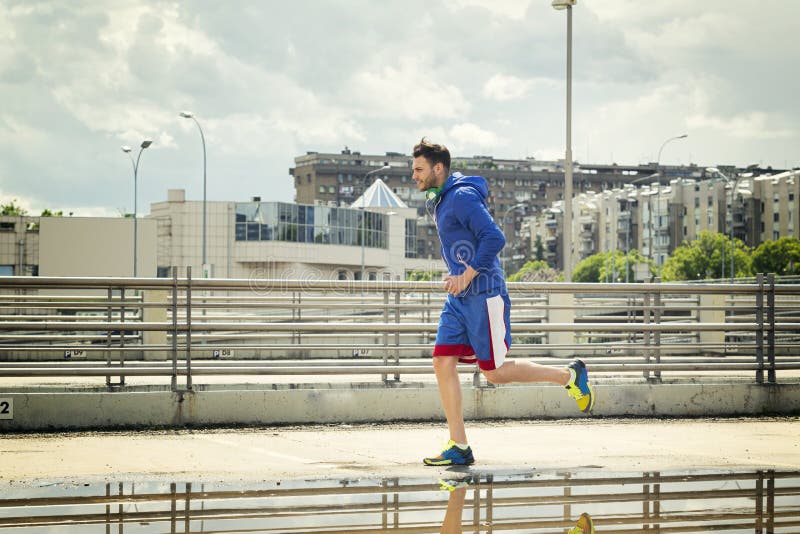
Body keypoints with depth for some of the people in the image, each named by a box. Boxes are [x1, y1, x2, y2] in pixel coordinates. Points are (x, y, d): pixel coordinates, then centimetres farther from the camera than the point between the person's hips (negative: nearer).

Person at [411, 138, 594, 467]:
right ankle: (459, 448, 1)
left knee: (493, 372, -4)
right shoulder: (440, 201, 16)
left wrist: (467, 276, -22)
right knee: (443, 362, -1)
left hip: (484, 295, -9)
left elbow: (494, 238, -24)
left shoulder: (462, 197, -15)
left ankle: (570, 375, 14)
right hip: (458, 299, 9)